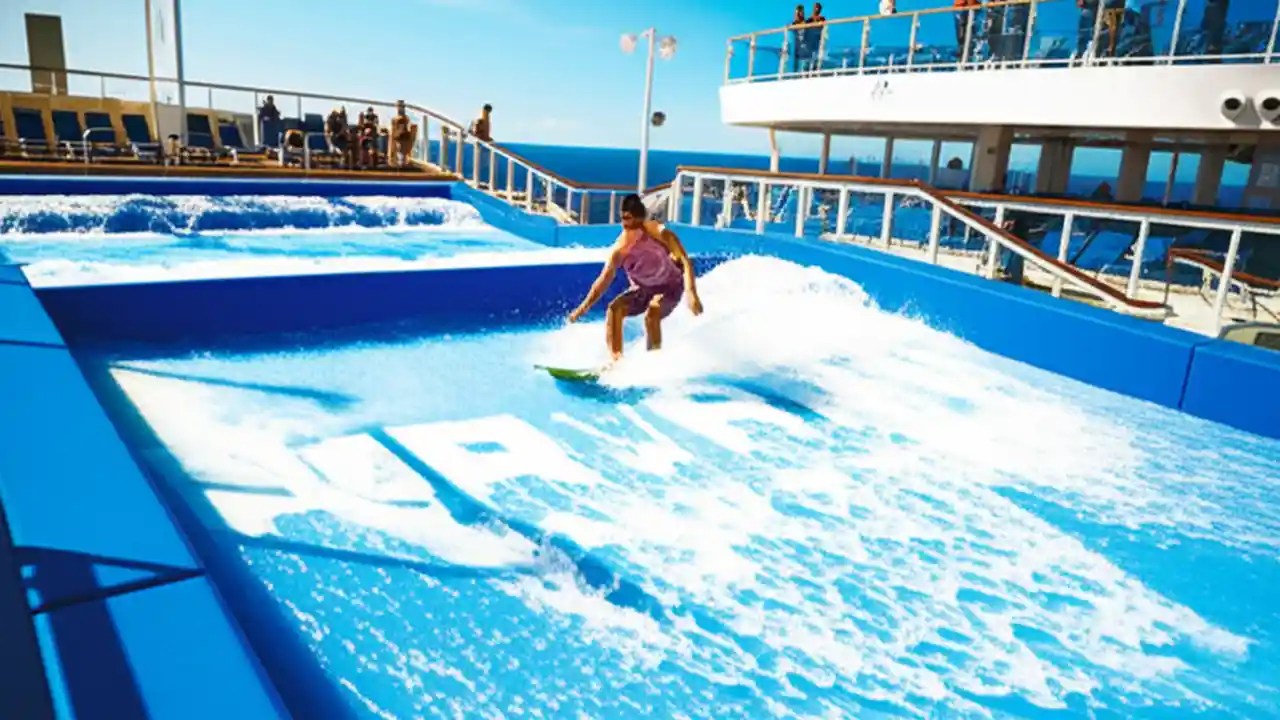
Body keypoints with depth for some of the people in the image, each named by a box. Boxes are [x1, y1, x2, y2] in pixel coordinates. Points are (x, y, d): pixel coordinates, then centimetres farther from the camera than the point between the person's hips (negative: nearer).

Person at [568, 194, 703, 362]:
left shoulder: (661, 235, -24)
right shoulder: (620, 249, -16)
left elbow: (685, 262, -31)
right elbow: (605, 279, -12)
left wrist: (691, 293, -45)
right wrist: (584, 307, -20)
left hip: (669, 287, -4)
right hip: (641, 289, 4)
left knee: (651, 314, -32)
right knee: (614, 309, -21)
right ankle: (616, 360, -18)